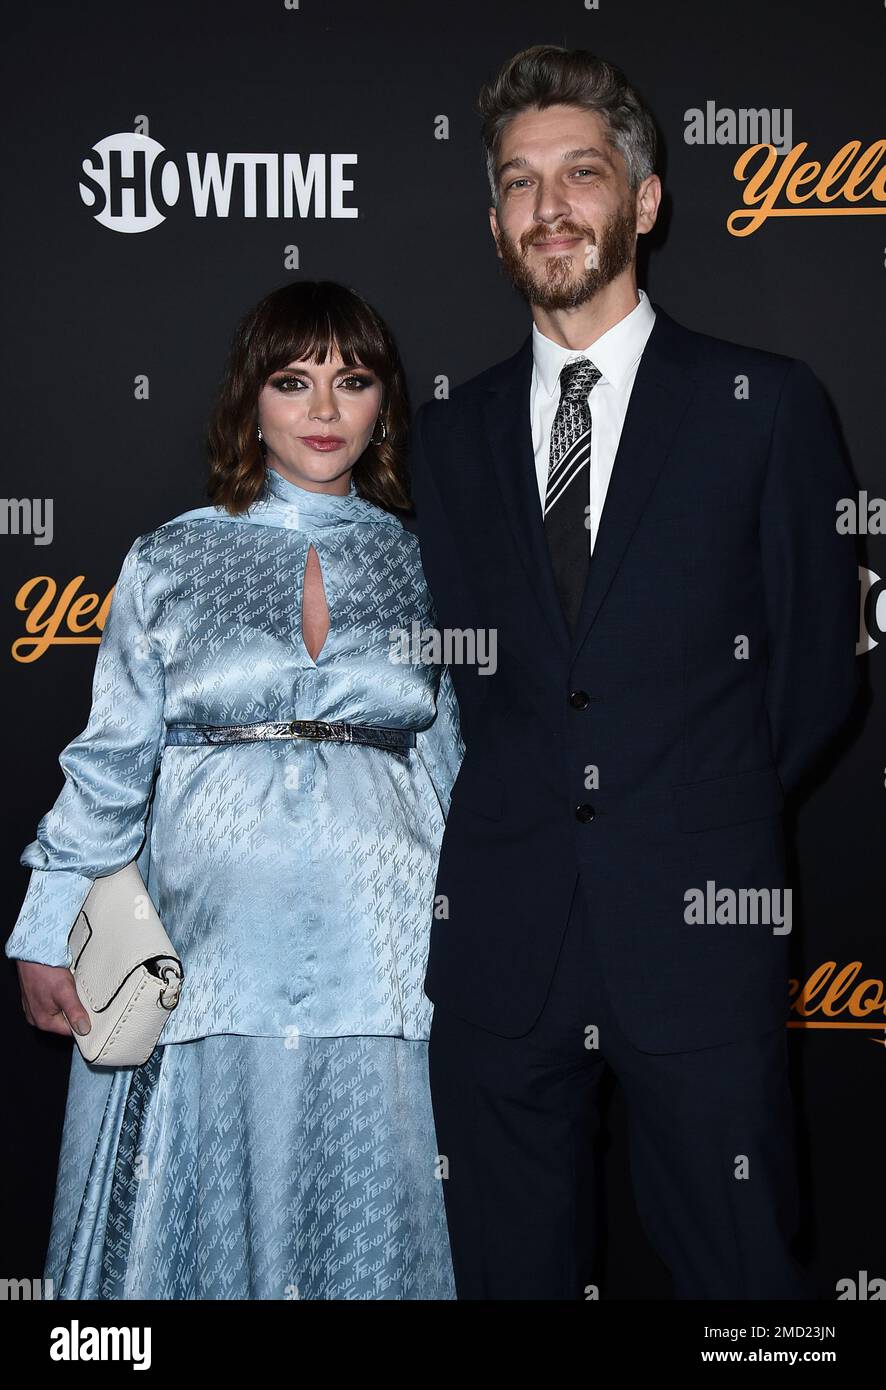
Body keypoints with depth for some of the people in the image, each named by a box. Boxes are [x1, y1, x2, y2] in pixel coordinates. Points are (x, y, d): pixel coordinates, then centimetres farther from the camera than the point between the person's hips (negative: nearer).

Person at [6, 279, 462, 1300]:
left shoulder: (419, 567, 8)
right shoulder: (169, 561, 5)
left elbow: (445, 769, 12)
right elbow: (108, 763, 5)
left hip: (374, 957, 1)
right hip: (206, 956, -1)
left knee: (363, 1222, 9)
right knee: (205, 1210, 9)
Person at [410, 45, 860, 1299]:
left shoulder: (766, 404, 1)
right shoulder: (452, 432, 11)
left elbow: (819, 669, 3)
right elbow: (464, 673, 13)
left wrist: (701, 829, 5)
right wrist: (539, 819, 4)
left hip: (696, 934, -3)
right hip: (500, 944, 3)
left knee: (739, 1269, 6)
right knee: (513, 1270, 13)